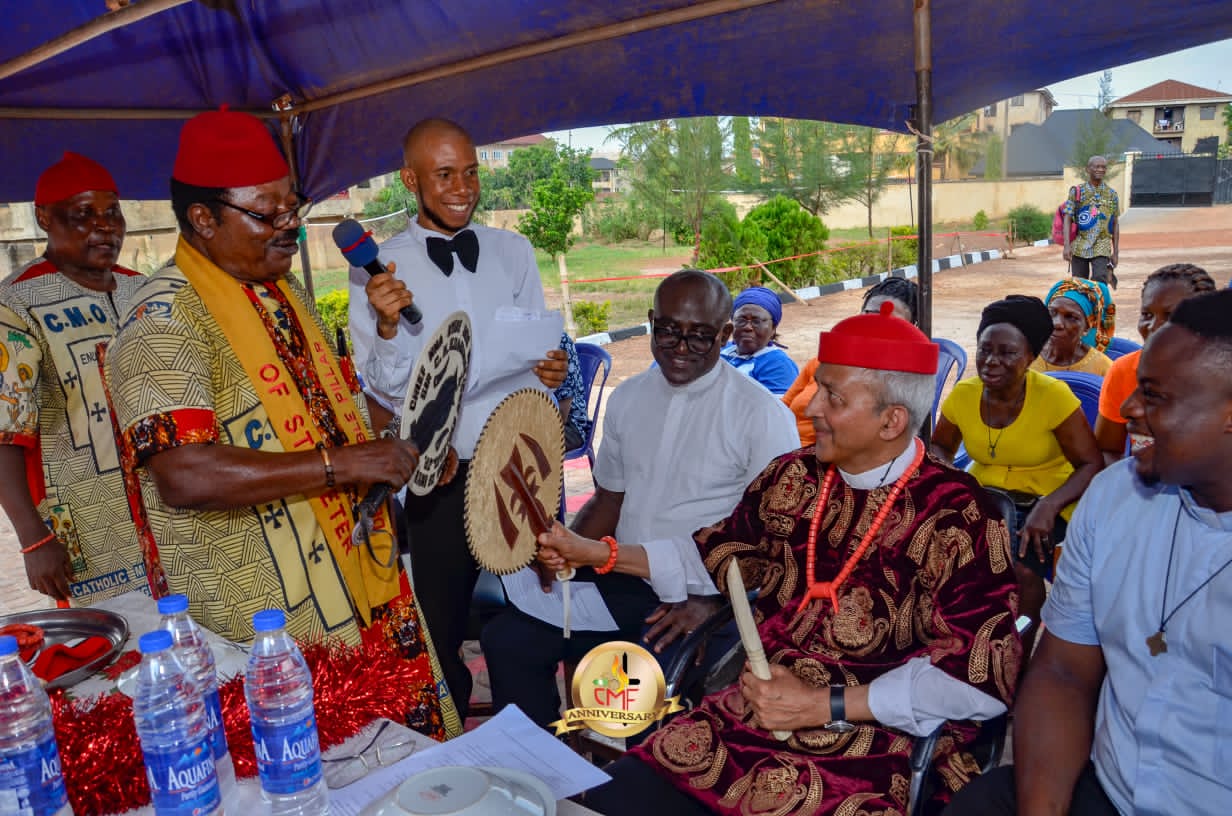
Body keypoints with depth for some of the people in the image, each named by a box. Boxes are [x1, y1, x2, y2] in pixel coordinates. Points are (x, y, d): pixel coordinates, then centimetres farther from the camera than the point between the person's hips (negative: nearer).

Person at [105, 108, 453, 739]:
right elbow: (183, 476, -29)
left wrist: (401, 446, 7)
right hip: (267, 617, -8)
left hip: (359, 580, 8)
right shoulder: (165, 320, -17)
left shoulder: (282, 291, 11)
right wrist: (341, 462, -27)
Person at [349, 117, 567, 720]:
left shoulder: (514, 252, 5)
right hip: (443, 478, -2)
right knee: (445, 623, 11)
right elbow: (387, 390, -6)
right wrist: (387, 325, -24)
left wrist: (551, 372, -12)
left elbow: (538, 354, 10)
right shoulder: (377, 270, -4)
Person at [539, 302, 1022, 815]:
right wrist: (596, 553, 12)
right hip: (750, 714, 5)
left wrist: (825, 705, -18)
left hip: (871, 749, -5)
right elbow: (716, 557, 18)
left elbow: (983, 678, -15)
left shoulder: (956, 519, -12)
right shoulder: (793, 478, 5)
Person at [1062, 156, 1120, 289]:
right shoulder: (1076, 192, 3)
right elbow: (1067, 219, -4)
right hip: (1079, 247, 0)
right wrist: (1067, 245, -16)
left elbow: (1115, 225, 12)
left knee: (1100, 284, -14)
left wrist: (1115, 252, 8)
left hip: (1102, 248, 1)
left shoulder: (1111, 194, 9)